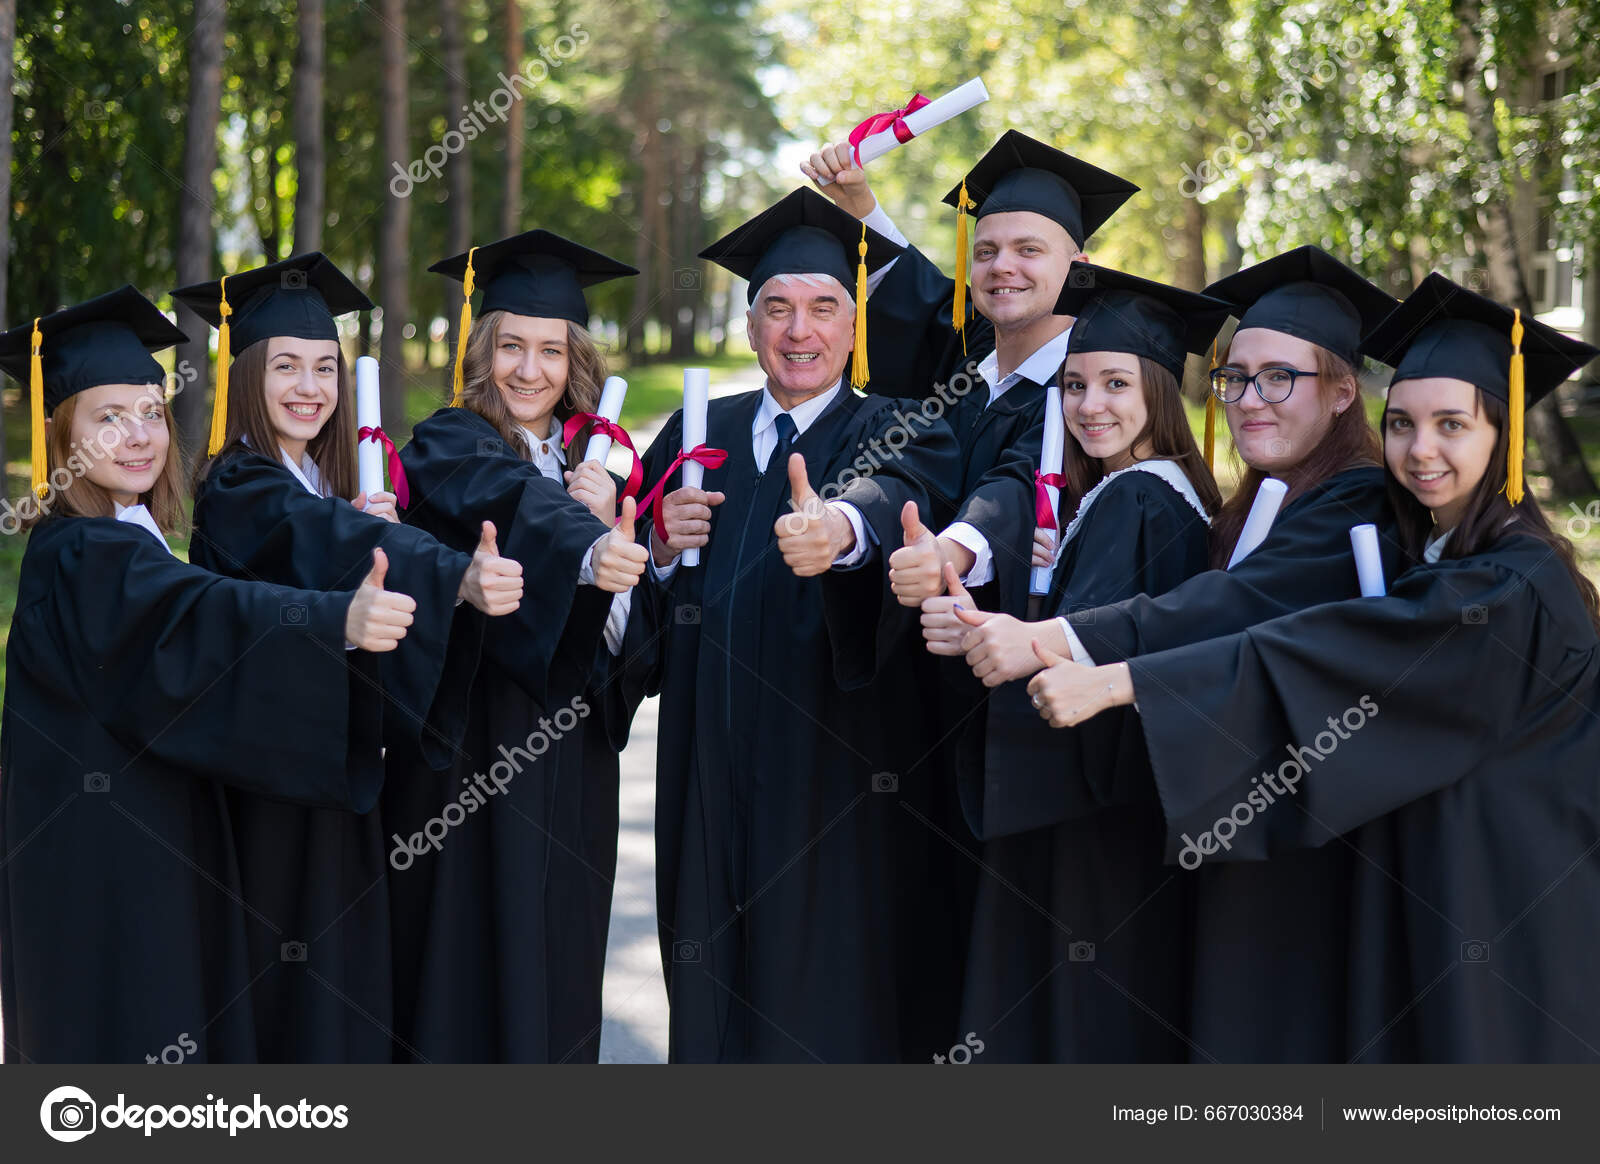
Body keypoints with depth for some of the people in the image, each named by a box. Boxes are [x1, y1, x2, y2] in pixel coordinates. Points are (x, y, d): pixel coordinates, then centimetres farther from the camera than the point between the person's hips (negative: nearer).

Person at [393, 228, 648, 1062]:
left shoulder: (593, 462, 12)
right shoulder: (447, 446, -3)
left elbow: (625, 641, 5)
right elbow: (514, 501, -29)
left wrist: (609, 524, -11)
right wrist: (588, 551, -49)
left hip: (565, 760, 5)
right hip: (463, 751, -5)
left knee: (554, 983, 7)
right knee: (461, 965, -7)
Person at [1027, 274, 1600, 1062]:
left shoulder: (1514, 590, -20)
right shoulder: (1432, 557, 10)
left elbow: (1331, 661, -29)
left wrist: (1114, 681, -33)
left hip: (1506, 921, -8)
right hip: (1417, 903, 8)